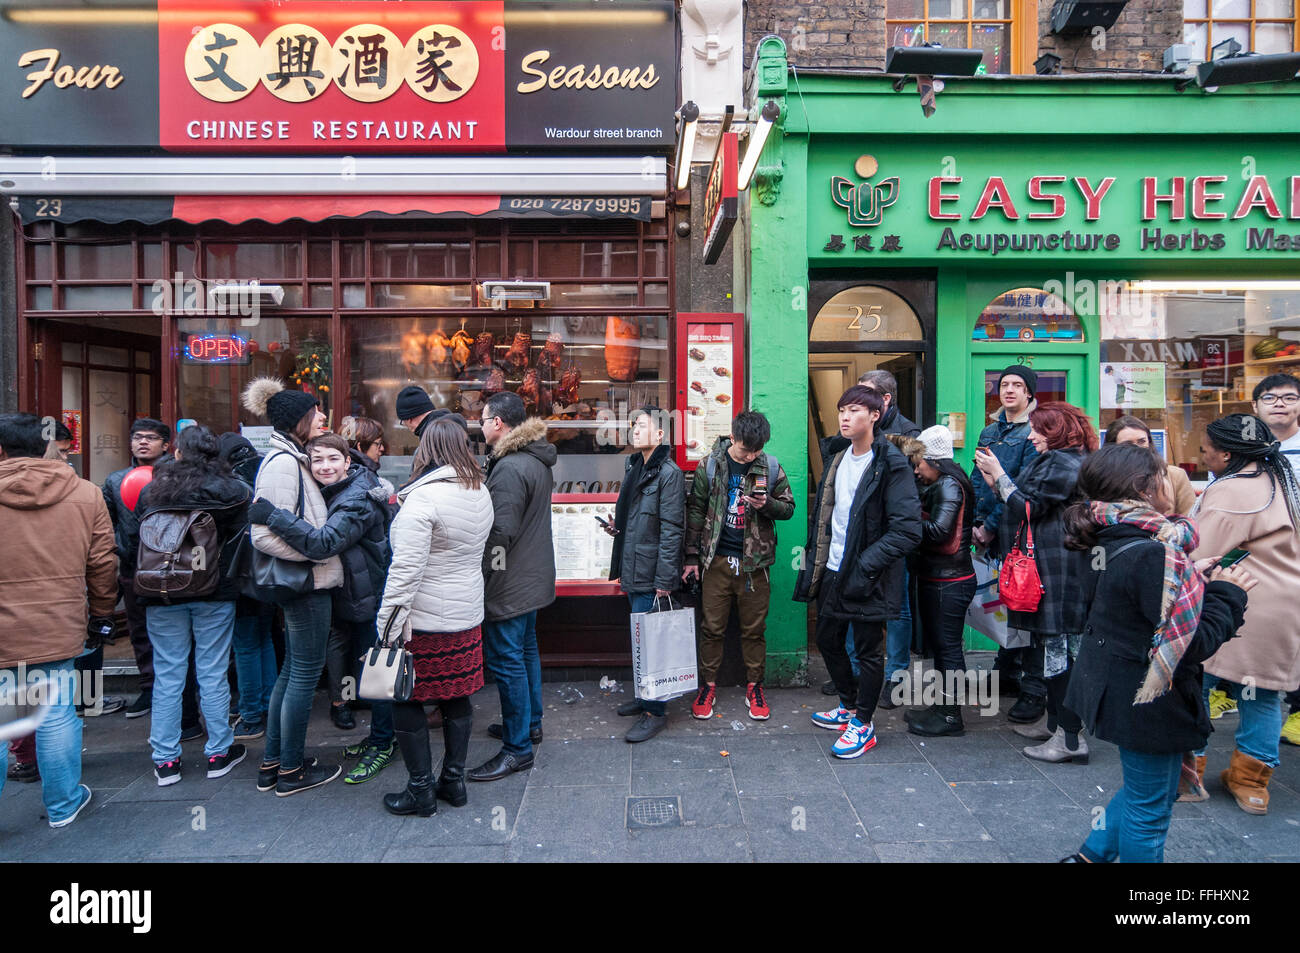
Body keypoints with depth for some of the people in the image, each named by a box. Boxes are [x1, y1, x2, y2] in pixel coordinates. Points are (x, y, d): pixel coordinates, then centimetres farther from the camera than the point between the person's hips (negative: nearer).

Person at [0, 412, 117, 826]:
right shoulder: (85, 493, -1)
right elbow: (103, 563, 2)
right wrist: (101, 615, 13)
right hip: (58, 631, 2)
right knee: (57, 715, 11)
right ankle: (63, 804, 23)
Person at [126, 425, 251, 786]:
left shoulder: (152, 490, -1)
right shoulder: (232, 491, -7)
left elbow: (133, 540, 4)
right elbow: (240, 541, -8)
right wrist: (225, 574, 7)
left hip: (163, 594, 1)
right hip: (216, 594, -1)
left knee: (167, 676, 9)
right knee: (213, 674, 6)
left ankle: (165, 759, 16)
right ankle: (219, 753, 16)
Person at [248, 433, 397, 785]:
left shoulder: (357, 501, -23)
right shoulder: (333, 493, 7)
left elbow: (323, 543, -36)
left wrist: (272, 516, -35)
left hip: (370, 597, -9)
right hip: (353, 596, 9)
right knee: (365, 668, 19)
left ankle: (382, 744, 19)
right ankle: (378, 736, 35)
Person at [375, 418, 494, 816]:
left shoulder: (423, 498, -18)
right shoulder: (481, 494, 5)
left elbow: (406, 568, -21)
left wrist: (390, 621, -16)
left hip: (424, 619, -7)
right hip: (467, 615, 7)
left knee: (407, 701, 8)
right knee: (457, 698, 15)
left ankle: (421, 790, 17)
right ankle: (454, 780, 27)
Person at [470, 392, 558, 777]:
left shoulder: (509, 468, -23)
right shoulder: (537, 461, 9)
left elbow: (501, 533, -25)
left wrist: (481, 579, -18)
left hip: (508, 585, -10)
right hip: (533, 578, 10)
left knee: (506, 660, -1)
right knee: (526, 651, 22)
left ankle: (517, 748, 8)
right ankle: (530, 723, 38)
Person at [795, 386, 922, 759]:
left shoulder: (891, 465, -15)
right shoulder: (837, 461, 9)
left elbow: (907, 530, -19)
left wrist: (864, 567, -22)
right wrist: (813, 561, 10)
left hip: (867, 578, -8)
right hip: (832, 571, 8)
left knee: (868, 651, 6)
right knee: (827, 640, 19)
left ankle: (863, 724, 25)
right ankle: (849, 706, 40)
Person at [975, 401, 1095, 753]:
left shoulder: (1062, 463, -13)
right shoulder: (1052, 461, 20)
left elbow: (1027, 508, -17)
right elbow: (1025, 506, 17)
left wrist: (999, 475, -9)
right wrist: (994, 483, 8)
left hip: (1058, 575, -11)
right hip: (1046, 569, 11)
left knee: (1058, 649, -6)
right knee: (1050, 645, 15)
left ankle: (1070, 739, 1)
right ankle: (1055, 723, 26)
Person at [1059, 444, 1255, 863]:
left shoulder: (1108, 543, 1)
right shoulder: (1156, 553, -26)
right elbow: (1190, 644, -25)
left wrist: (1201, 583, 6)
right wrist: (1227, 594, -12)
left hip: (1118, 693, 9)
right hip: (1149, 701, -9)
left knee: (1142, 790, 27)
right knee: (1149, 808, 11)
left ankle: (1089, 855, 35)